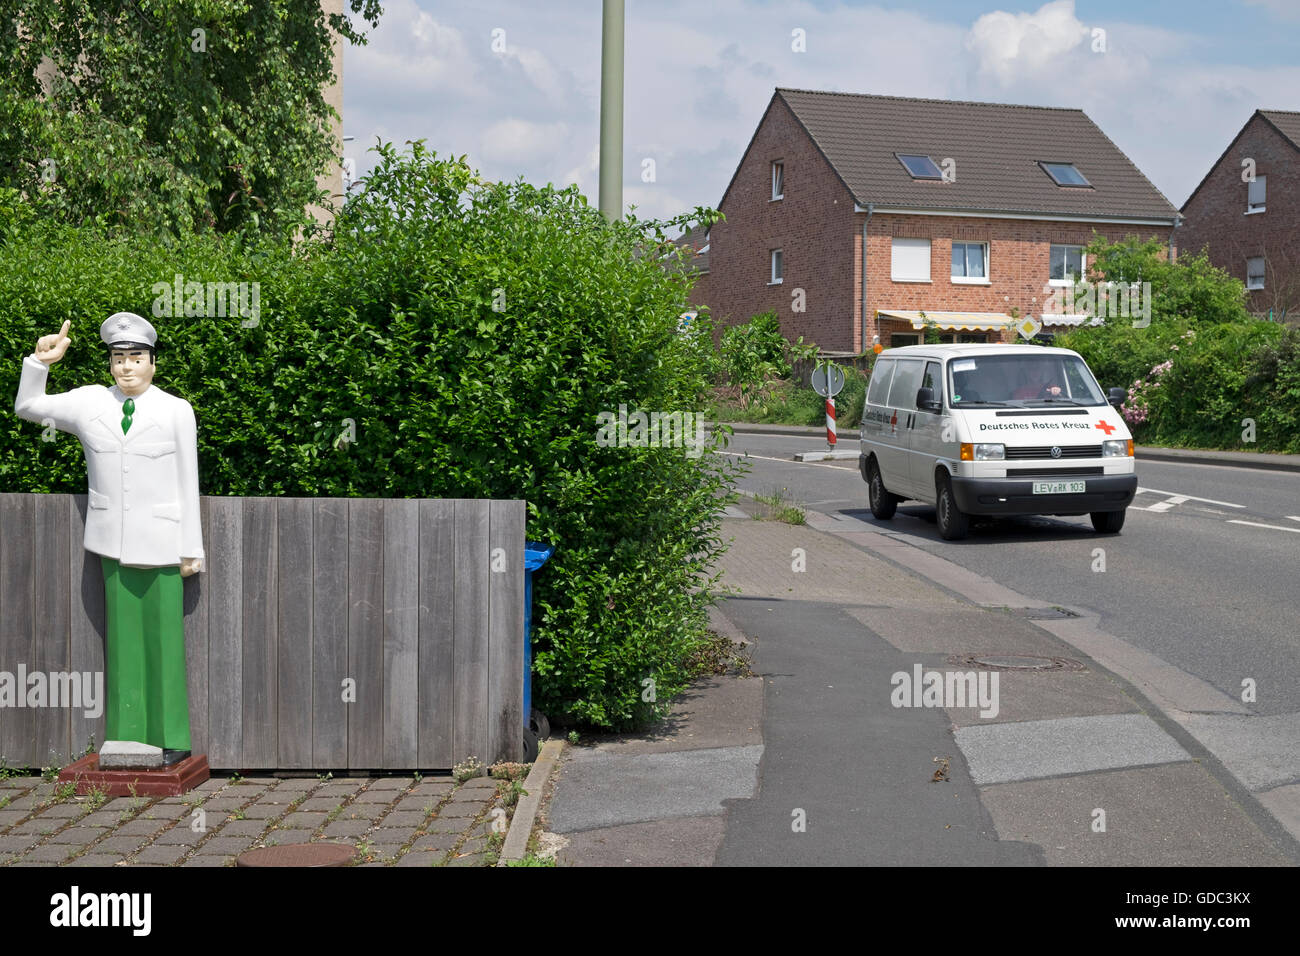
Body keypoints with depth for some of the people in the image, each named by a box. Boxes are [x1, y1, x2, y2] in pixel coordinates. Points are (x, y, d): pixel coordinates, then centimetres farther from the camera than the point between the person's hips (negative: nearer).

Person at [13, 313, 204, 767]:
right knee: (122, 635, 5)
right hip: (114, 541, 3)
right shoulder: (90, 402, 5)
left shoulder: (177, 411, -2)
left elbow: (187, 485, -2)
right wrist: (40, 361, -2)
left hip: (160, 540, -3)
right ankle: (129, 735, 10)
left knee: (164, 636, -1)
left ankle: (171, 738, 7)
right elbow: (26, 407, 15)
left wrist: (191, 550, -3)